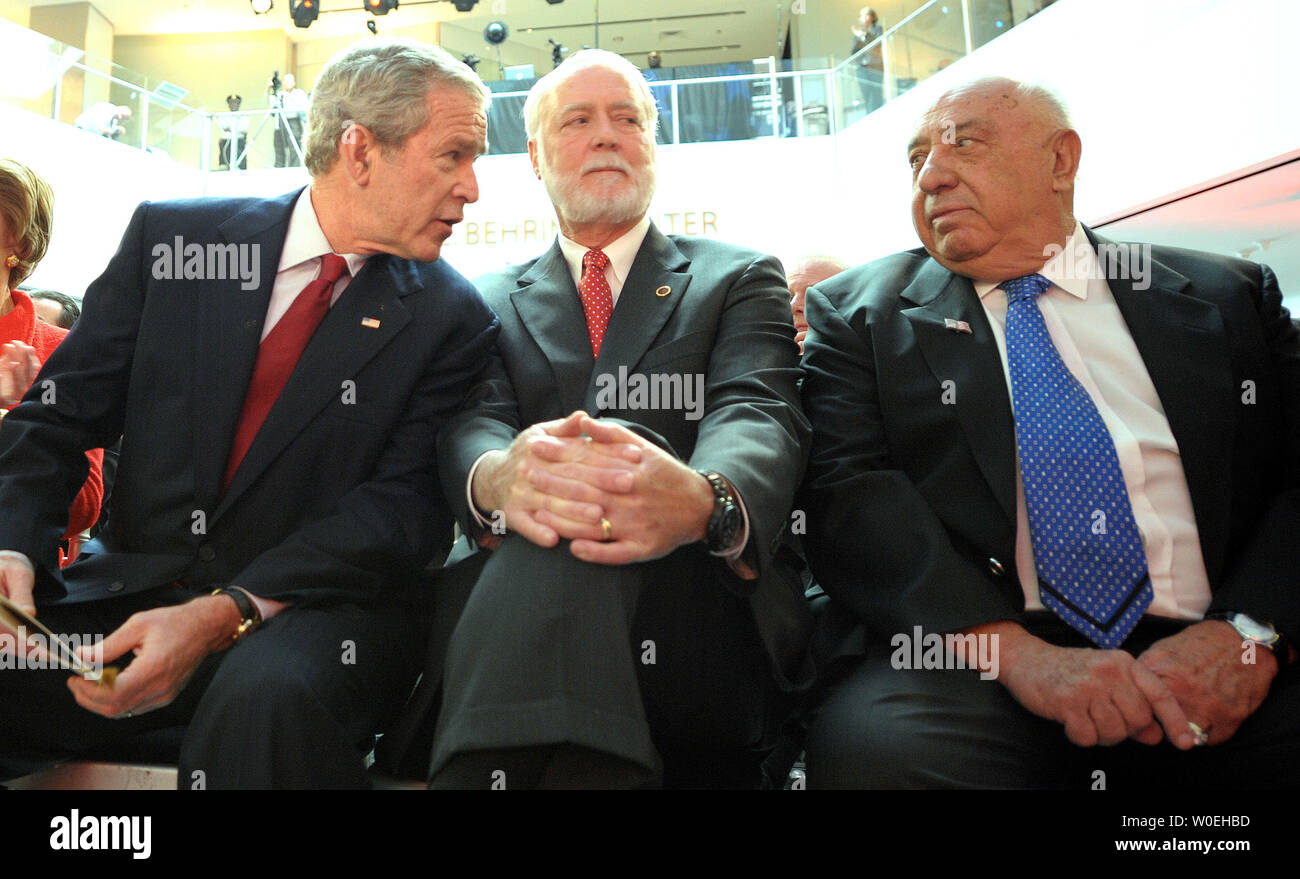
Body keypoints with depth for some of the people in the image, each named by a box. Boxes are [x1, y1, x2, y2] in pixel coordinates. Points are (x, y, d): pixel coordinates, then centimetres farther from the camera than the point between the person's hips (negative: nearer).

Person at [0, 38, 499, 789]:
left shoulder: (452, 320, -2)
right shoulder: (172, 236, 5)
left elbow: (406, 505, -10)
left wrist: (222, 616, -21)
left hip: (309, 607, -3)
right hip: (131, 586, 4)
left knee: (268, 694, -35)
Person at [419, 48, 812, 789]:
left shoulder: (740, 278, 16)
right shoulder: (491, 302, 22)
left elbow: (759, 414, -3)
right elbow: (472, 423, 4)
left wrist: (703, 501, -31)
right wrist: (497, 477, -25)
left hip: (701, 596, -1)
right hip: (505, 602, 2)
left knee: (556, 560, -34)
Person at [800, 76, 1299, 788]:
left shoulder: (1227, 296, 14)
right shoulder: (859, 313, 8)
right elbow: (846, 490, -5)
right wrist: (1014, 649, -17)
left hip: (1212, 658, 1)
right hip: (969, 670, 0)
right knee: (870, 745, -30)